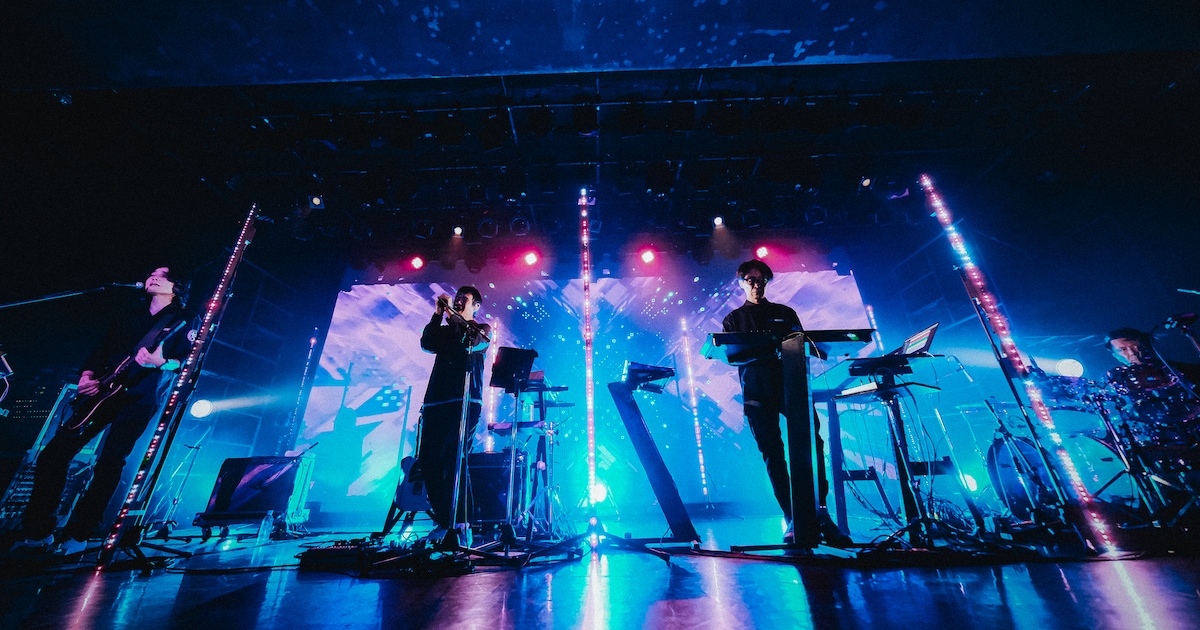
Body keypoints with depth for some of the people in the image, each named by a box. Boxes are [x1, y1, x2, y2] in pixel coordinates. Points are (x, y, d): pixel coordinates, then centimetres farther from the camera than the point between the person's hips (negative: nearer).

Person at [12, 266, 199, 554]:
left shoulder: (187, 321, 4)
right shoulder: (127, 318, 22)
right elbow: (99, 353, 19)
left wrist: (162, 361, -27)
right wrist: (87, 377, 2)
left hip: (141, 395, -6)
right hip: (104, 392, 6)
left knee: (110, 461, -10)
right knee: (53, 453, -1)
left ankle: (77, 535, 2)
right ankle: (38, 530, 10)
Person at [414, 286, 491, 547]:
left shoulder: (482, 330, 10)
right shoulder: (444, 331, 23)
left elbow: (469, 343, -10)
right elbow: (427, 344, 5)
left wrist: (453, 317, -3)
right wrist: (438, 314, 2)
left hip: (464, 402, -5)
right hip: (436, 401, 6)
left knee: (453, 459, -14)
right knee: (428, 462, 2)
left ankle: (461, 525, -5)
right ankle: (443, 521, 14)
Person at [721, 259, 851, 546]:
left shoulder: (785, 313, 21)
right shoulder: (733, 319, 16)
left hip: (790, 384, 1)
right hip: (757, 392, -1)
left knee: (812, 442, -15)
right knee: (772, 453, -2)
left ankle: (820, 511, -6)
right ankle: (792, 520, 4)